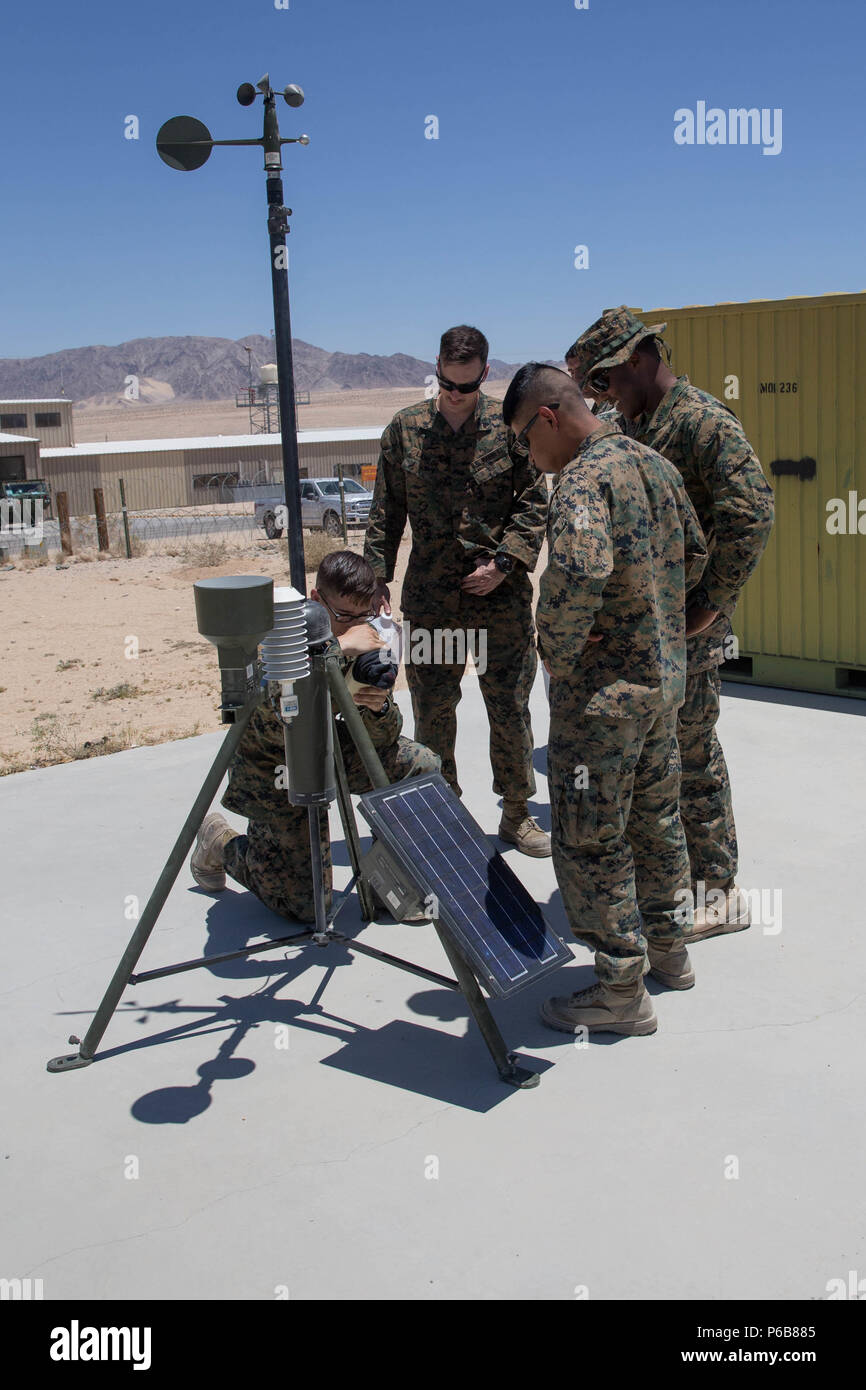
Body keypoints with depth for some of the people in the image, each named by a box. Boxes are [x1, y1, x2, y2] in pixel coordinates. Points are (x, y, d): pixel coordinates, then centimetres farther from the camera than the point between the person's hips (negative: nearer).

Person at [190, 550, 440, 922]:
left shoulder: (370, 638, -9)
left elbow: (383, 738, -6)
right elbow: (276, 725, -46)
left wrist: (379, 707, -31)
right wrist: (339, 648, -50)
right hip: (272, 766, -6)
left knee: (422, 767, -11)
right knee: (308, 905, -5)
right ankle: (221, 844, 19)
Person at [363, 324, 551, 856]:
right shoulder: (405, 429, 5)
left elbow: (535, 503, 1)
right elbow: (386, 510, 9)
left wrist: (504, 562, -10)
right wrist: (377, 575, 2)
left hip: (502, 594, -1)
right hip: (430, 596, 1)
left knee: (510, 705, 5)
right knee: (432, 706, 8)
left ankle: (517, 812, 20)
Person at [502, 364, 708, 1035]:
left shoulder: (582, 479, -20)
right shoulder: (658, 465, 9)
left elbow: (580, 570, -38)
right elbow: (695, 554, 21)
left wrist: (557, 648, -23)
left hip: (603, 692, -9)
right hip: (666, 676, 9)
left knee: (590, 840, 3)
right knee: (656, 816, 22)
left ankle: (622, 991, 12)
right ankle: (668, 946, 38)